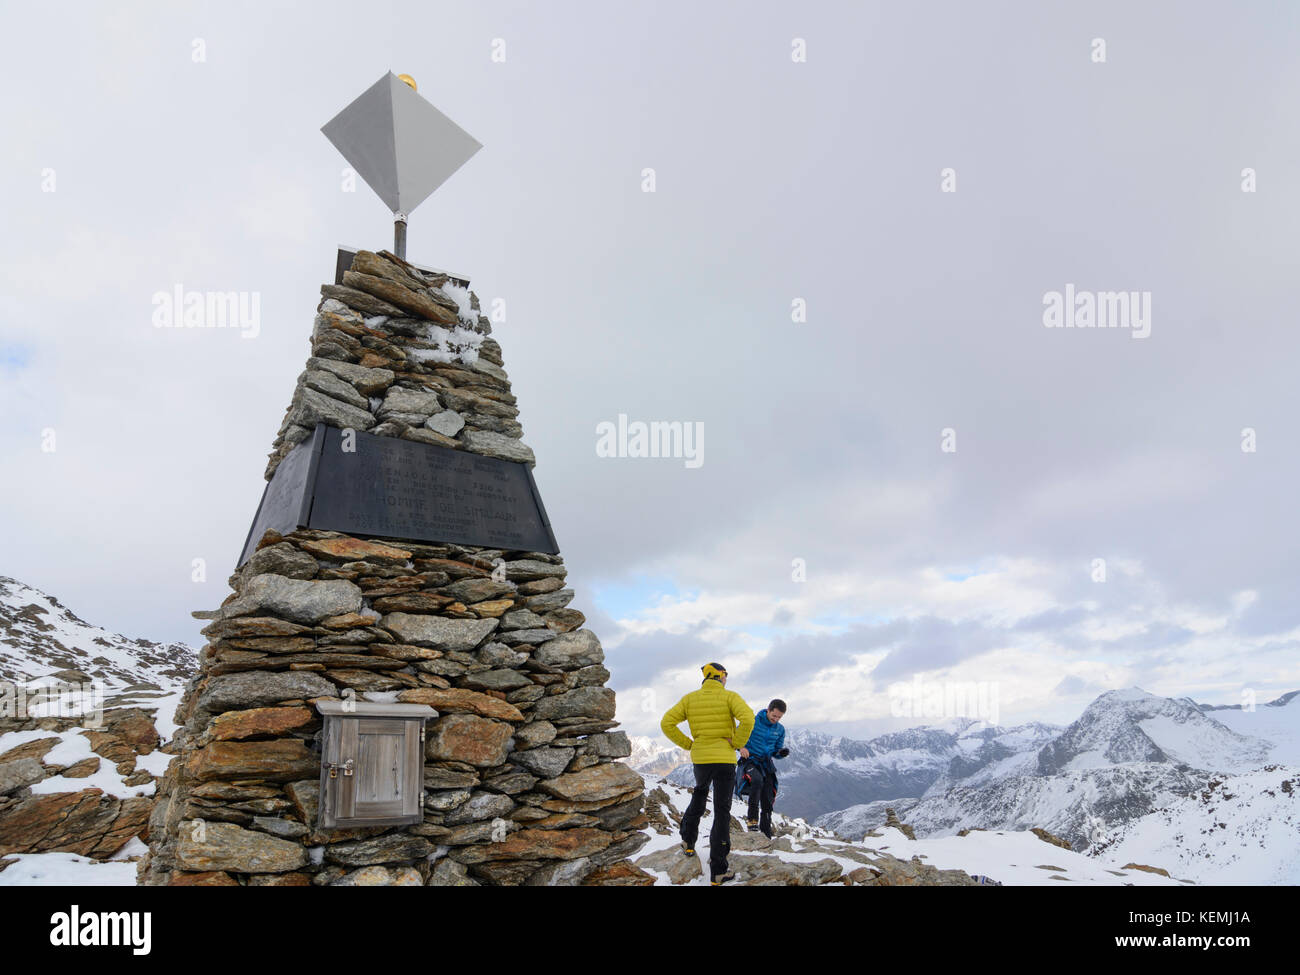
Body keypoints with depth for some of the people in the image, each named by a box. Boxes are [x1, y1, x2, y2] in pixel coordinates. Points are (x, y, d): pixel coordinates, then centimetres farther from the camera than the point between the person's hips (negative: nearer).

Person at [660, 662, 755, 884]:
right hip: (725, 759, -4)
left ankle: (688, 842, 31)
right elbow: (747, 719, -23)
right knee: (722, 813, 2)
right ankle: (717, 871, 0)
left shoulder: (690, 698, 4)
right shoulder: (730, 697, -6)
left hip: (699, 758, 4)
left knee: (700, 793, 34)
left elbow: (666, 723, -3)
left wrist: (687, 744, 5)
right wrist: (736, 743, -9)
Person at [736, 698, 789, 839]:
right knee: (757, 780, -36)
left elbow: (776, 752, 15)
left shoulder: (780, 730, 7)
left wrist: (782, 753, -9)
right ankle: (752, 818, -28)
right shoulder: (752, 721, -8)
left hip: (766, 765, 5)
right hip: (749, 762, -5)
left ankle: (766, 836, 11)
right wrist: (741, 747, -22)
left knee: (767, 801, -1)